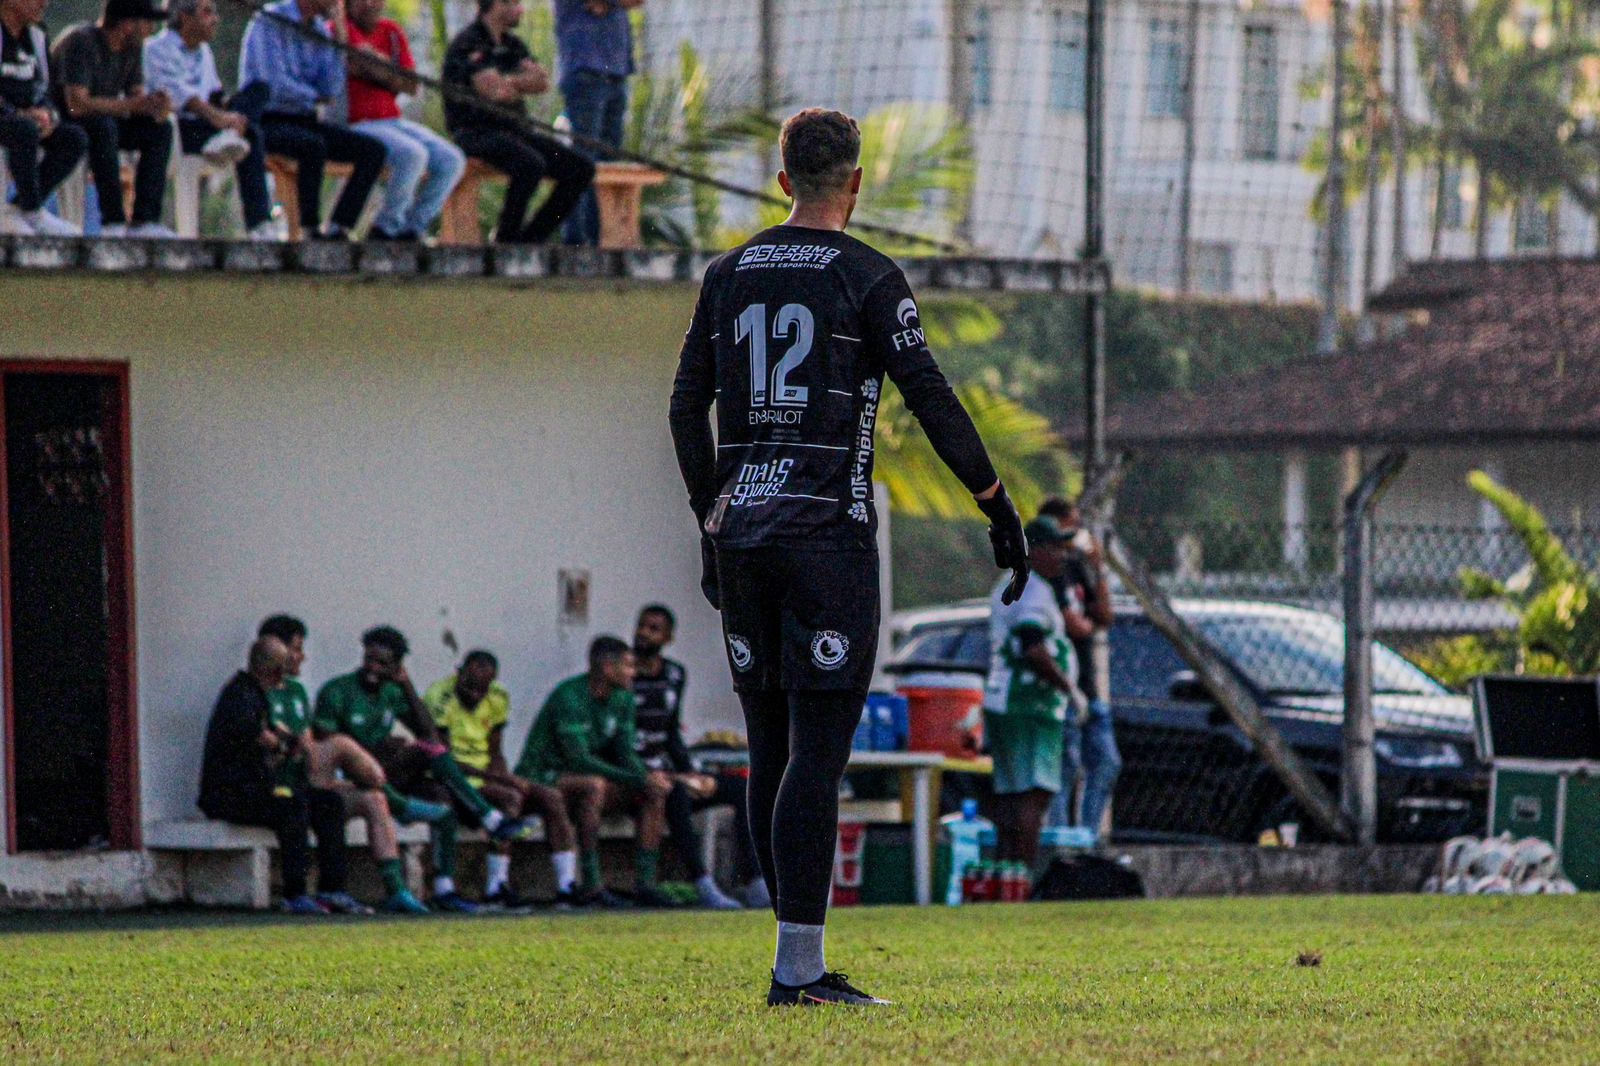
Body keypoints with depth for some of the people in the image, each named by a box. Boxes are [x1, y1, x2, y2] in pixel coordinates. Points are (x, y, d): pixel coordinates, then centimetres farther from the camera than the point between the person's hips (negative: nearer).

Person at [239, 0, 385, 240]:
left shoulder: (321, 29, 10)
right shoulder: (268, 22, -12)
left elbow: (331, 90, 1)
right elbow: (276, 85, -20)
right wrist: (313, 94, -3)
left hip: (304, 121, 8)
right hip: (267, 121, -8)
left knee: (373, 150, -11)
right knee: (313, 145, -38)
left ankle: (338, 229, -17)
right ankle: (311, 231, -30)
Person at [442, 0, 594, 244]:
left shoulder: (512, 43, 17)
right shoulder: (467, 43, -8)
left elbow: (543, 81, 4)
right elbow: (492, 89, -21)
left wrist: (510, 83, -13)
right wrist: (524, 81, -3)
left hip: (513, 129, 8)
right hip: (476, 131, -8)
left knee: (581, 167, -5)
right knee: (531, 165, -35)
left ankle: (532, 237, -1)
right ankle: (506, 240, -20)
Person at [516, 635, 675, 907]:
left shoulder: (622, 698, 6)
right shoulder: (571, 696, -21)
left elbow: (625, 754, 6)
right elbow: (579, 760, -28)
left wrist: (647, 777, -19)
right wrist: (639, 779, -29)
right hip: (543, 778, -9)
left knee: (653, 793, -9)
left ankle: (645, 883, -14)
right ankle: (591, 885, -38)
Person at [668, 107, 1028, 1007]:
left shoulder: (730, 275, 12)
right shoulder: (866, 277, -4)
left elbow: (688, 406, 14)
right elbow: (933, 401, -7)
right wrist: (999, 506, 0)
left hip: (740, 531, 5)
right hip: (827, 530, -5)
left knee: (772, 752, 9)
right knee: (817, 750, -8)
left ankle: (801, 962, 12)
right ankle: (799, 966, -14)